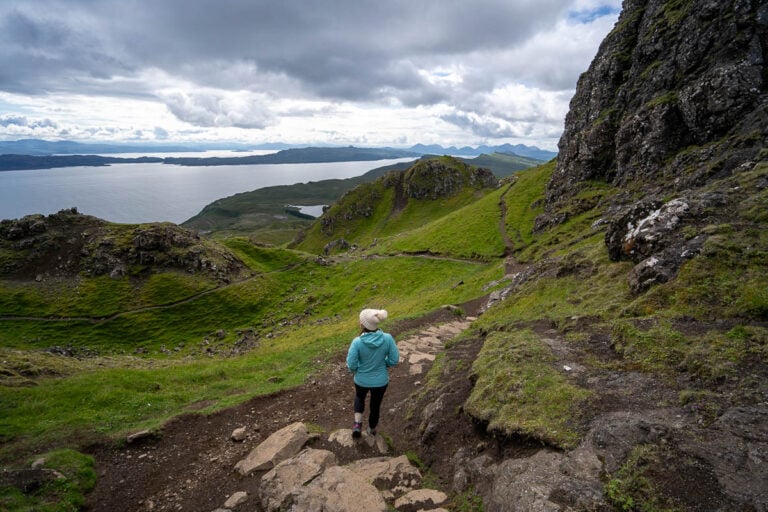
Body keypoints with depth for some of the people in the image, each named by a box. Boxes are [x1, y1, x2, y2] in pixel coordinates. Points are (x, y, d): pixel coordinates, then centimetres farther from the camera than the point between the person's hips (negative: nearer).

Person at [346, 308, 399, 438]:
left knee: (359, 397, 34)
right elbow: (394, 360, -14)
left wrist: (354, 370, 3)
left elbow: (351, 365, -20)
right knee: (375, 405, 28)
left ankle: (357, 423, 20)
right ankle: (372, 429, 50)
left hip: (362, 380, -1)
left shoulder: (357, 342, -29)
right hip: (381, 381, 1)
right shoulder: (388, 338, -24)